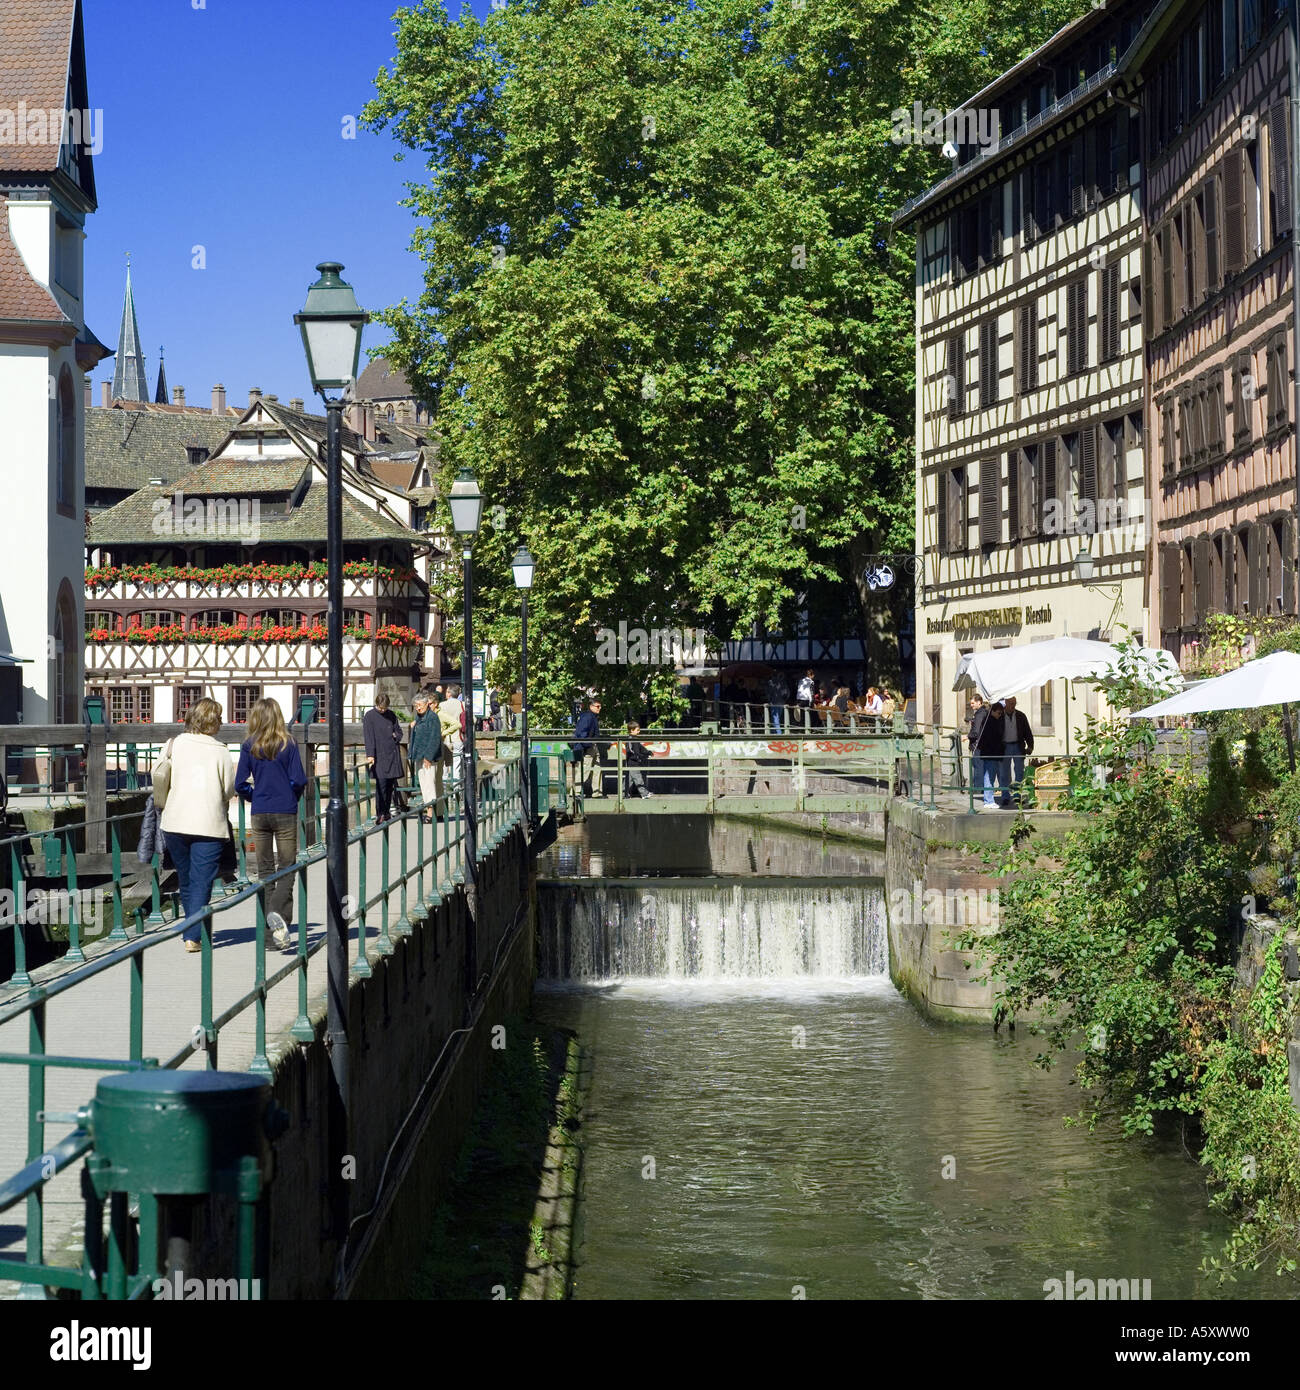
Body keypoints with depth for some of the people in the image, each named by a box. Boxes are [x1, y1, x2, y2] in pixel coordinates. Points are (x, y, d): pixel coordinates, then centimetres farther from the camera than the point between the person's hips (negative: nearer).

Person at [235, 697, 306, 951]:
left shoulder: (249, 747, -2)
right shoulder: (288, 745, -6)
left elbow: (240, 783, -4)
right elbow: (299, 780, -9)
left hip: (260, 815, 2)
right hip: (286, 814, -2)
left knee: (265, 870, 11)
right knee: (287, 868, 3)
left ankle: (270, 928, 8)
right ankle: (277, 911, -24)